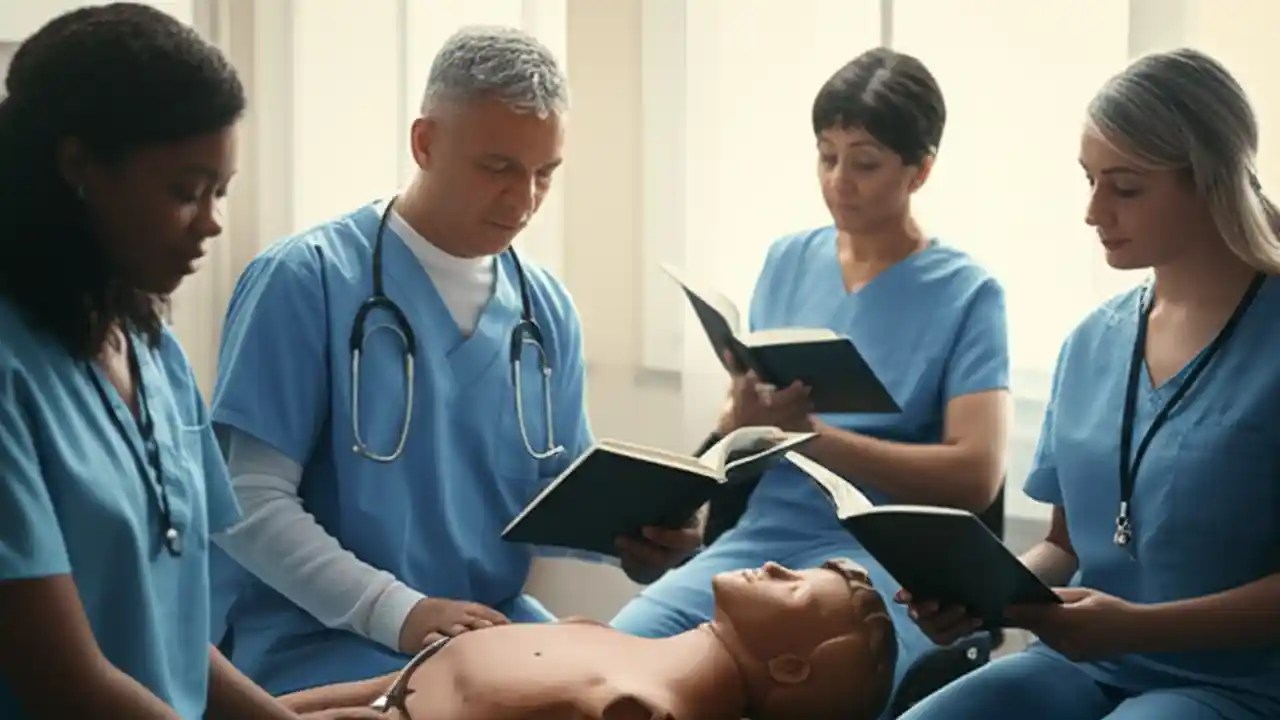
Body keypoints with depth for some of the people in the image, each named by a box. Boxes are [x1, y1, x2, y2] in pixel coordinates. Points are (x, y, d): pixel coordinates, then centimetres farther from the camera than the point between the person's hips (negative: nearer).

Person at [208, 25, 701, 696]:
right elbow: (251, 501, -14)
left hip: (497, 628, 6)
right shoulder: (305, 278, -10)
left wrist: (628, 528, -10)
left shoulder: (547, 308, 7)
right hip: (322, 638, -6)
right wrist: (400, 611, -22)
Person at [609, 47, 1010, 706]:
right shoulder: (788, 261, 12)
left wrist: (814, 434, -18)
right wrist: (742, 419, -11)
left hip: (885, 557, -3)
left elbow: (975, 474, -11)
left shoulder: (965, 294, -1)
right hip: (763, 536, 4)